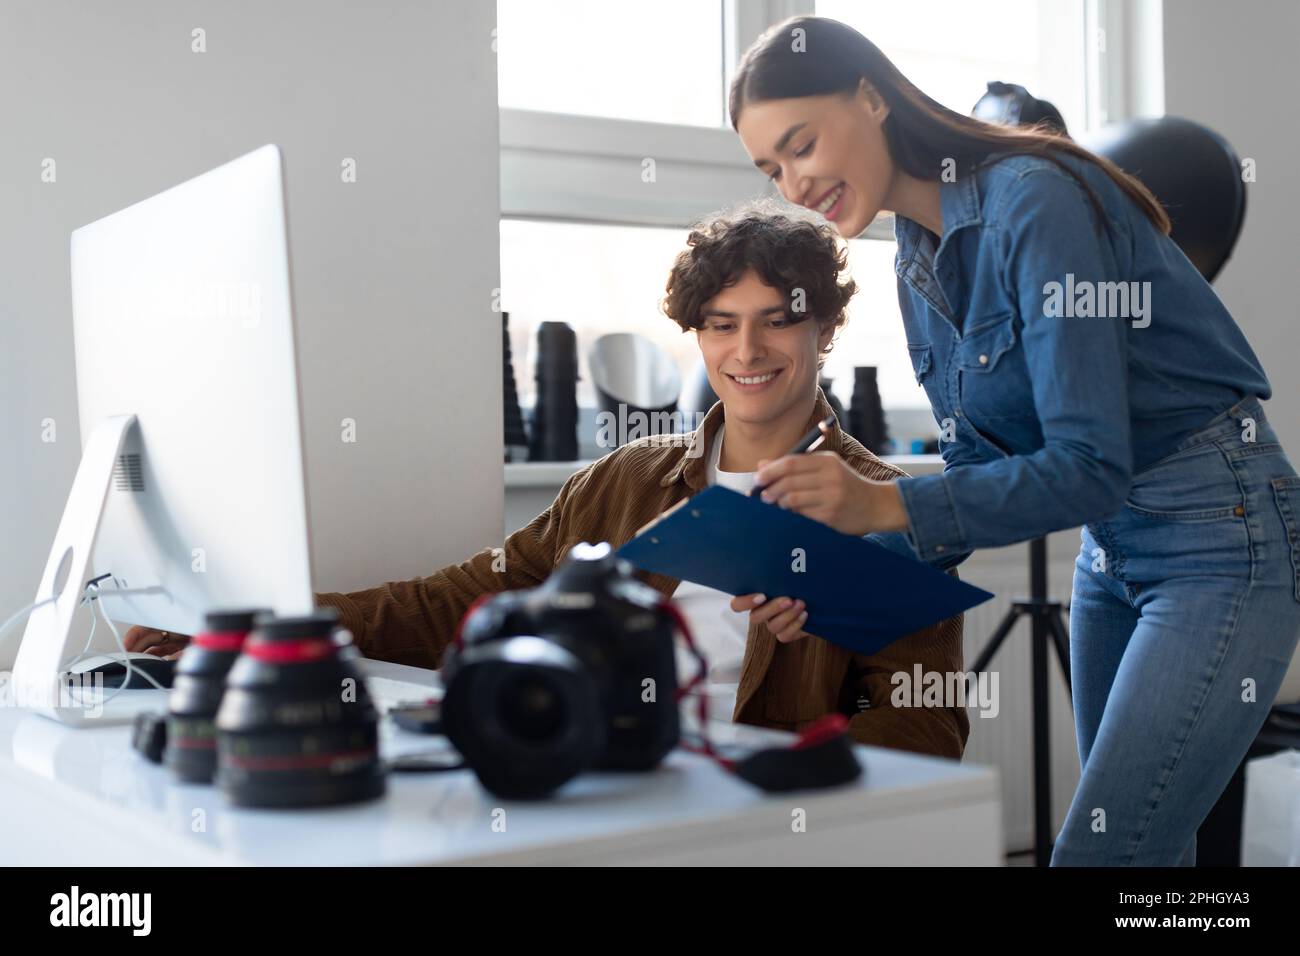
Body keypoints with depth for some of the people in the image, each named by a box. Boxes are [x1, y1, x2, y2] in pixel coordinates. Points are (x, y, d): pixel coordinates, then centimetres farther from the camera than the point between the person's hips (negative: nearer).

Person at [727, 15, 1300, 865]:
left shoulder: (1034, 201, -21)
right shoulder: (920, 267, 5)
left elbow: (1091, 467, -25)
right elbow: (983, 470, 5)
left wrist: (888, 502, -32)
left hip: (1222, 537, -8)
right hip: (1112, 549, 8)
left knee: (1098, 850, -12)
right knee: (1148, 847, 13)